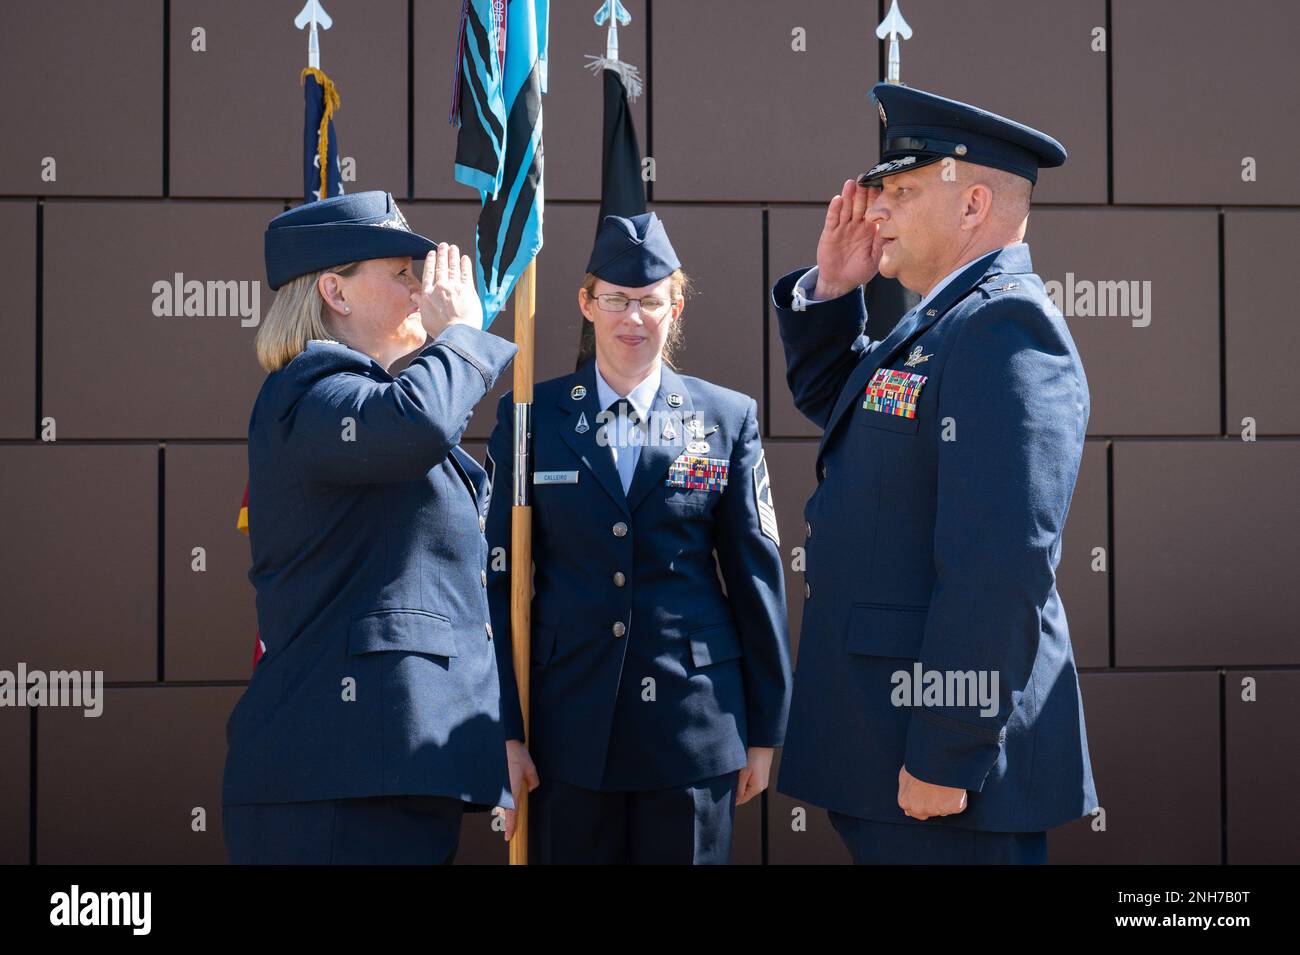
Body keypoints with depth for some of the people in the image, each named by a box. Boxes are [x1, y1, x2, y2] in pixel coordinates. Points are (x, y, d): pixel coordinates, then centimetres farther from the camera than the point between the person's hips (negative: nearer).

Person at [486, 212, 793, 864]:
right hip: (569, 724, 0)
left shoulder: (728, 418, 4)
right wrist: (505, 727, -2)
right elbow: (501, 576, 3)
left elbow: (756, 574, 5)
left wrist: (765, 730, 5)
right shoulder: (530, 417, 3)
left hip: (696, 729, 0)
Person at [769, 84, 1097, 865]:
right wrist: (830, 291, 15)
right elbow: (832, 398, 34)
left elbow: (999, 564, -25)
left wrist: (945, 757, -25)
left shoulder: (1007, 325, -16)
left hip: (950, 752, -10)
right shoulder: (943, 324, 15)